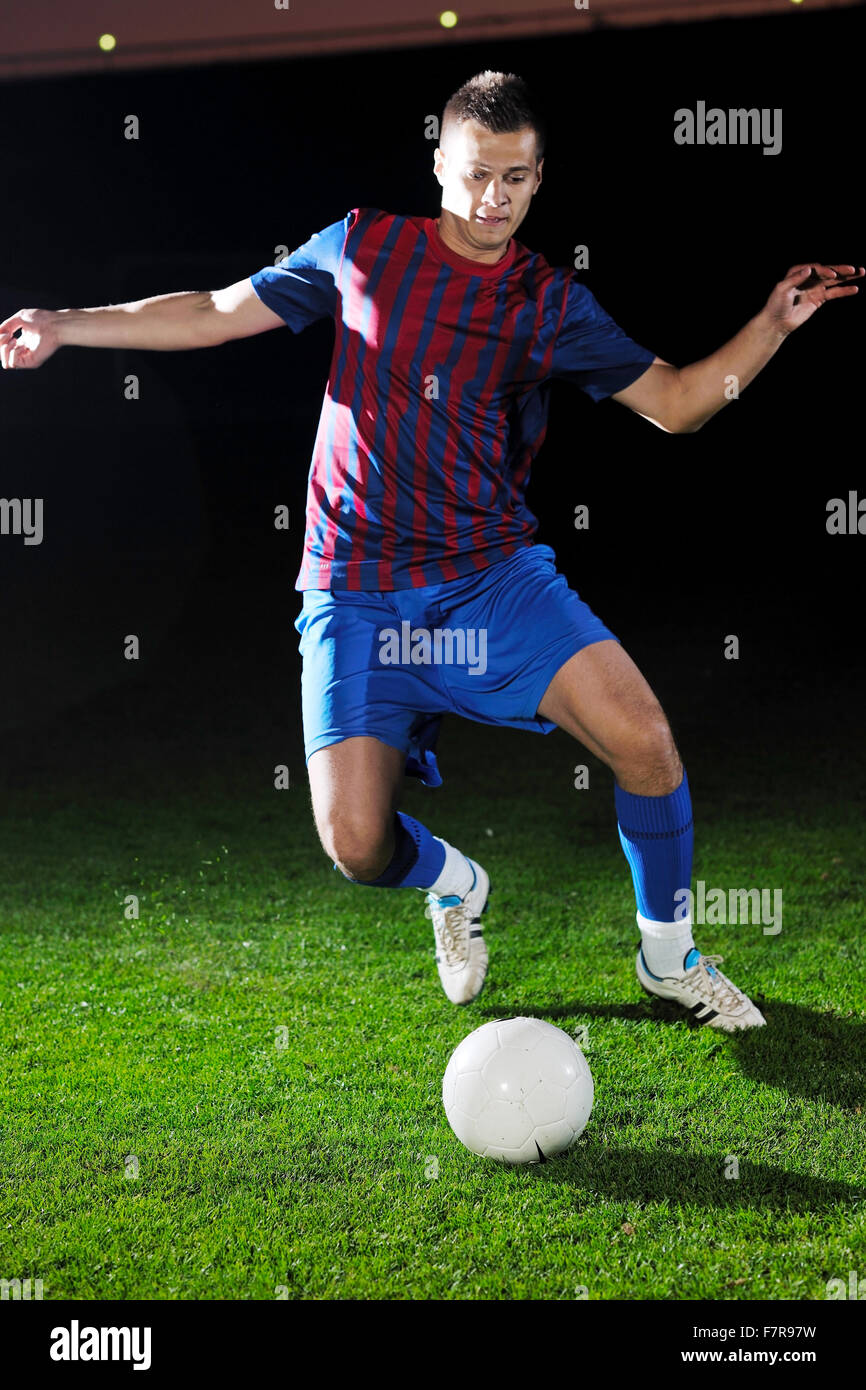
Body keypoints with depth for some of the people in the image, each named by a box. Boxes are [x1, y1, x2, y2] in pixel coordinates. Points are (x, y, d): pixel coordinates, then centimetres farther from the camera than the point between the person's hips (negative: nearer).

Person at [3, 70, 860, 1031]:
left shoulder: (552, 304, 5)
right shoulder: (362, 247, 4)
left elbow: (675, 401, 8)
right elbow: (216, 313, 12)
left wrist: (771, 326, -5)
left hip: (493, 574, 1)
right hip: (356, 593, -1)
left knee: (644, 741, -19)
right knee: (357, 845, -14)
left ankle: (669, 958, 8)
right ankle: (454, 884, 25)